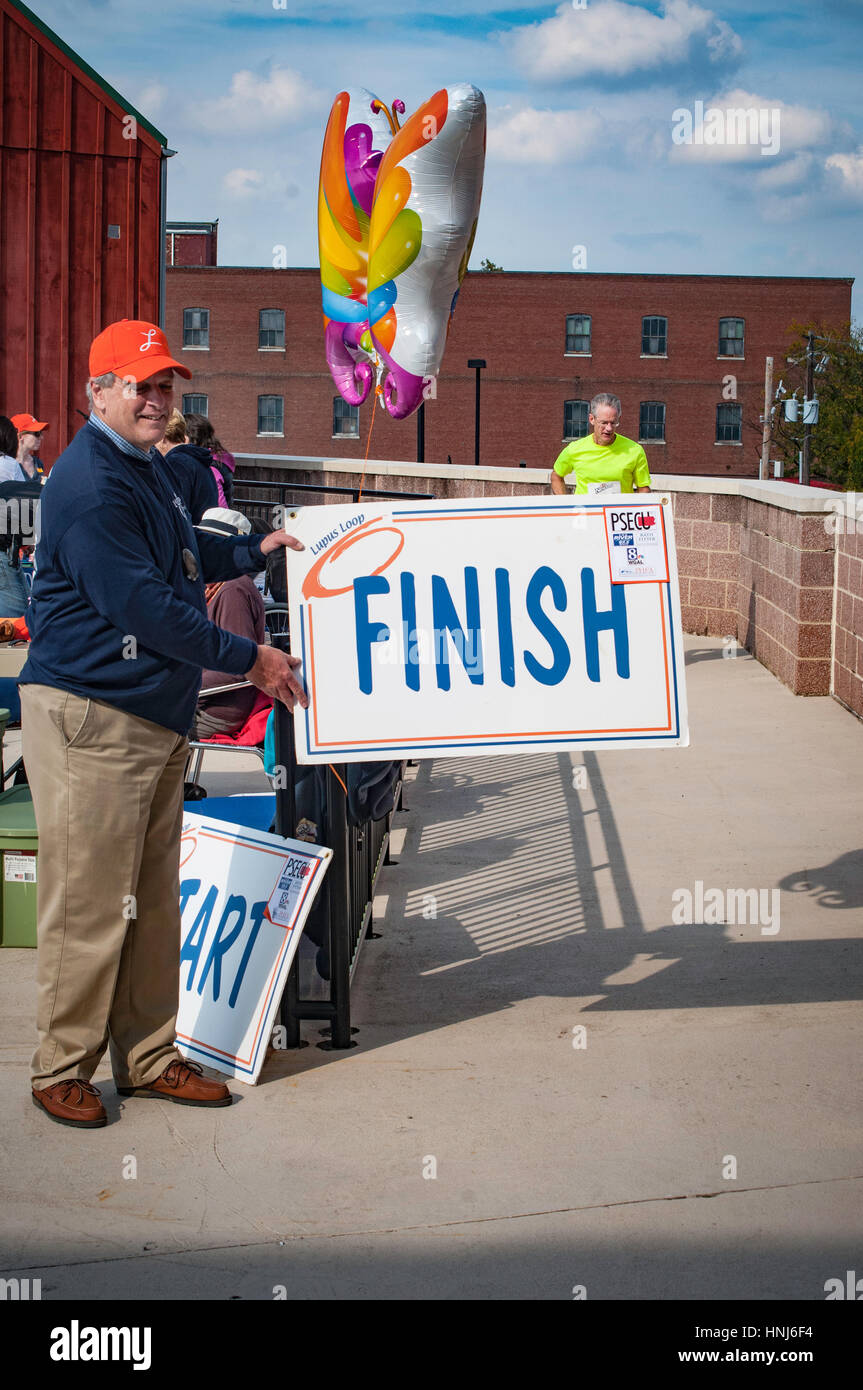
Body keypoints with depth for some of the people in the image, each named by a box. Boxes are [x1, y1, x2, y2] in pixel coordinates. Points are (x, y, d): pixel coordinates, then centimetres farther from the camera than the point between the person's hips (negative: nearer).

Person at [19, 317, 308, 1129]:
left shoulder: (145, 470, 17)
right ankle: (60, 1071, 13)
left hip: (157, 717, 10)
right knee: (88, 905, -2)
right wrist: (247, 658, -14)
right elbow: (142, 605, -20)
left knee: (152, 902, 14)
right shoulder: (90, 483, -16)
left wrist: (257, 549, 25)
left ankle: (147, 1059, 25)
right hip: (90, 718, -10)